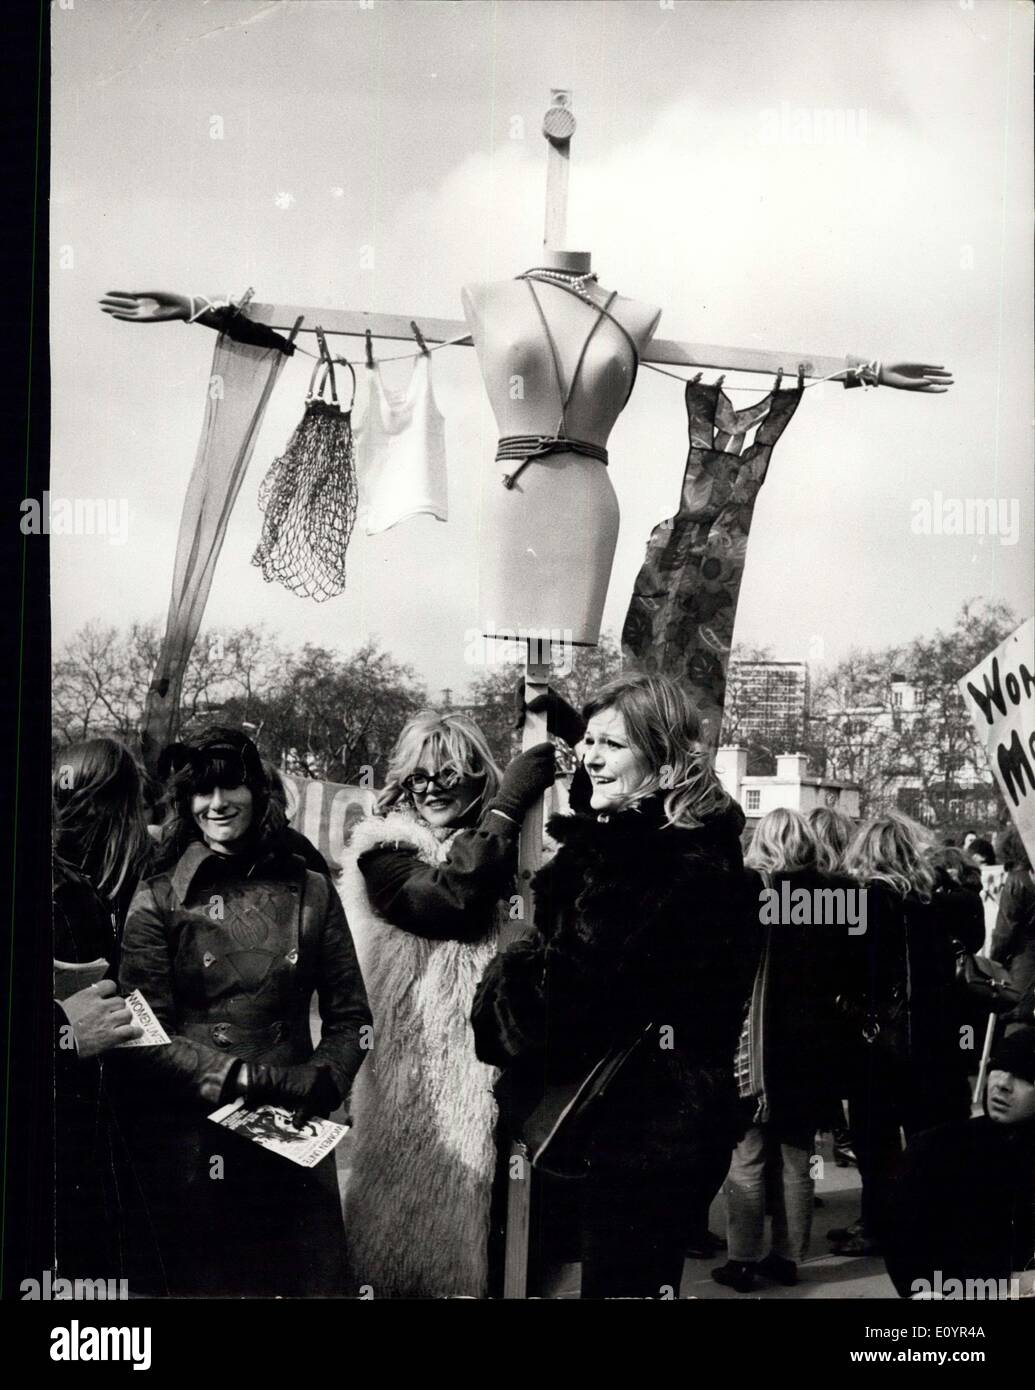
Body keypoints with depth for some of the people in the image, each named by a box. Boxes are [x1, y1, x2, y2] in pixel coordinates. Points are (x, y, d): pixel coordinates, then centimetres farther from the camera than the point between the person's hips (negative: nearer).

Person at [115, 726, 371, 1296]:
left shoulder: (310, 892, 6)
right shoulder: (157, 901, 0)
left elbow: (349, 1015, 8)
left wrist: (321, 1082, -10)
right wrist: (246, 1078, -17)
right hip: (188, 1146, -2)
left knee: (309, 1279, 8)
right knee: (199, 1281, 7)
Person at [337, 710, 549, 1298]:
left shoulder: (508, 850, 12)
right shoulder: (383, 851, 3)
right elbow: (448, 901, -17)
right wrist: (508, 806, -15)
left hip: (488, 1075, 3)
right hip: (415, 1081, -3)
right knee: (411, 1217, 1)